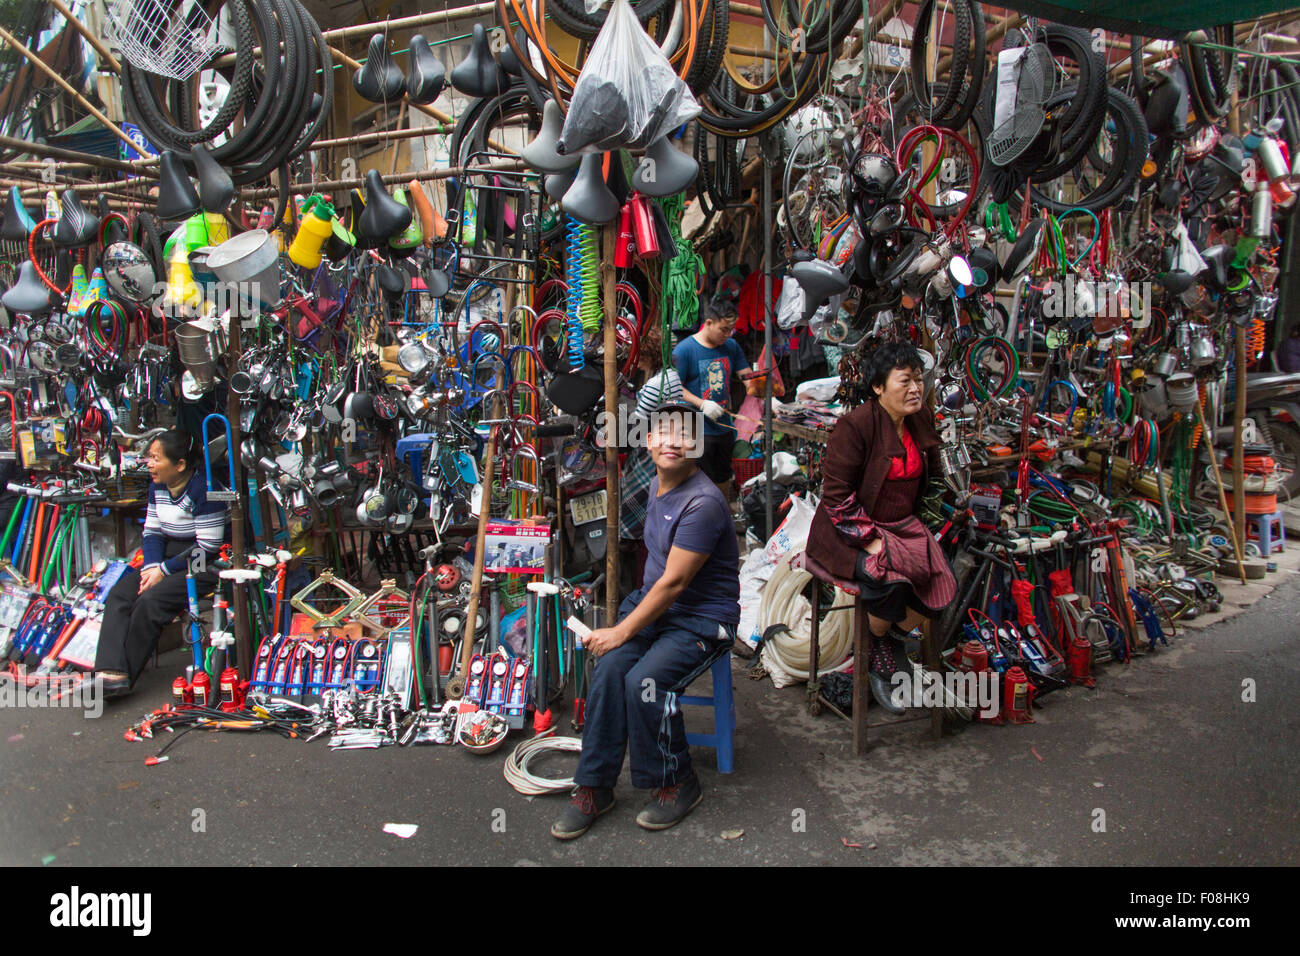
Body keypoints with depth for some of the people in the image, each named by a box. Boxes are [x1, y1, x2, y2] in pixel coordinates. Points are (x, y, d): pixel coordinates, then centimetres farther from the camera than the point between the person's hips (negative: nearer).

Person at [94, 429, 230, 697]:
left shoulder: (204, 488, -19)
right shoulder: (157, 487, 8)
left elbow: (208, 547, -20)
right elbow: (152, 531, 12)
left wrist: (164, 571, -17)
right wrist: (151, 567, -7)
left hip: (204, 565, -9)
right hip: (170, 558, 9)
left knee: (150, 601, -25)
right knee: (120, 594, -11)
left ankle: (123, 676, -12)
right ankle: (110, 671, -21)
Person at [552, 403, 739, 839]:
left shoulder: (702, 503, -21)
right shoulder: (657, 485, 8)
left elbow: (674, 582, -22)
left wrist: (622, 632, -19)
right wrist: (623, 627, 17)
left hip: (702, 618, -7)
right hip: (653, 605, 7)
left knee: (644, 681, -28)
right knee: (608, 668, -18)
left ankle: (677, 785, -2)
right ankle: (594, 787, -5)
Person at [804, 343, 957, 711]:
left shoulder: (922, 420, 7)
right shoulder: (855, 425, -16)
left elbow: (929, 475, 21)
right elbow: (836, 492, -18)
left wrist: (915, 525, 10)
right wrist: (870, 539, -21)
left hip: (903, 525, 7)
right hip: (851, 529, -7)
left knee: (941, 584, -16)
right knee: (891, 581, -30)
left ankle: (889, 641, 11)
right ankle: (876, 645, 4)